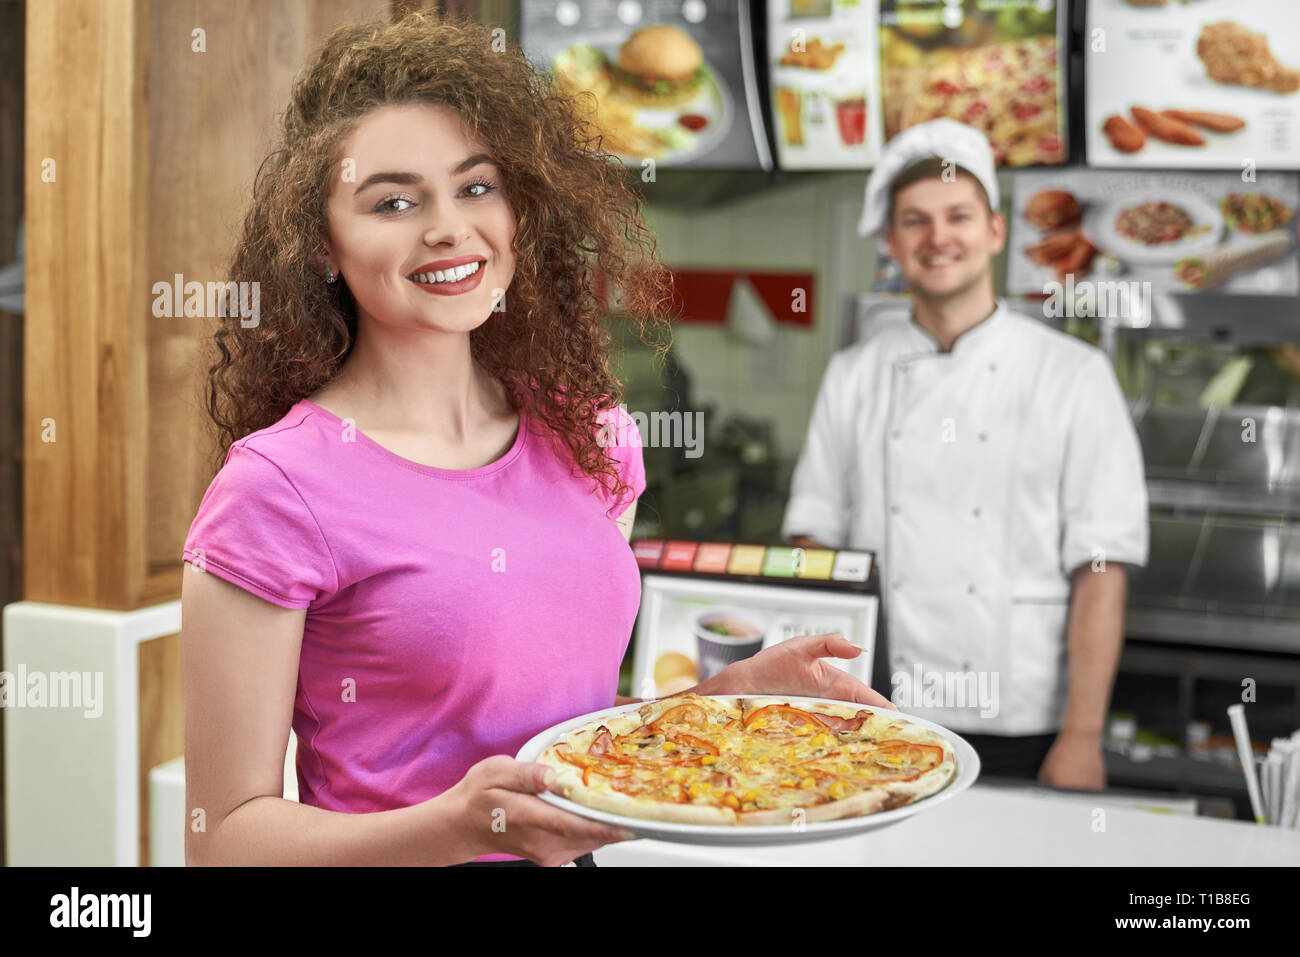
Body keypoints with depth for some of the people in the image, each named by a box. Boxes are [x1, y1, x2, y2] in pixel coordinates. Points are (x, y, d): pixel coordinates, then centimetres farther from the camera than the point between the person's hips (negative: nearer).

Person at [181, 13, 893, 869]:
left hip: (579, 850, 5)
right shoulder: (278, 489, -18)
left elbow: (577, 722, 9)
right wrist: (461, 824, -29)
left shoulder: (588, 438, -1)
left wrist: (733, 692, -7)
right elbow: (224, 836, -16)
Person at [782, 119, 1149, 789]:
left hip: (1019, 733, -2)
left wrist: (1081, 739, -11)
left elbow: (1100, 571, -6)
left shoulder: (1073, 376, -2)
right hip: (874, 729, 2)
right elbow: (813, 542, 10)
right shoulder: (852, 377, 8)